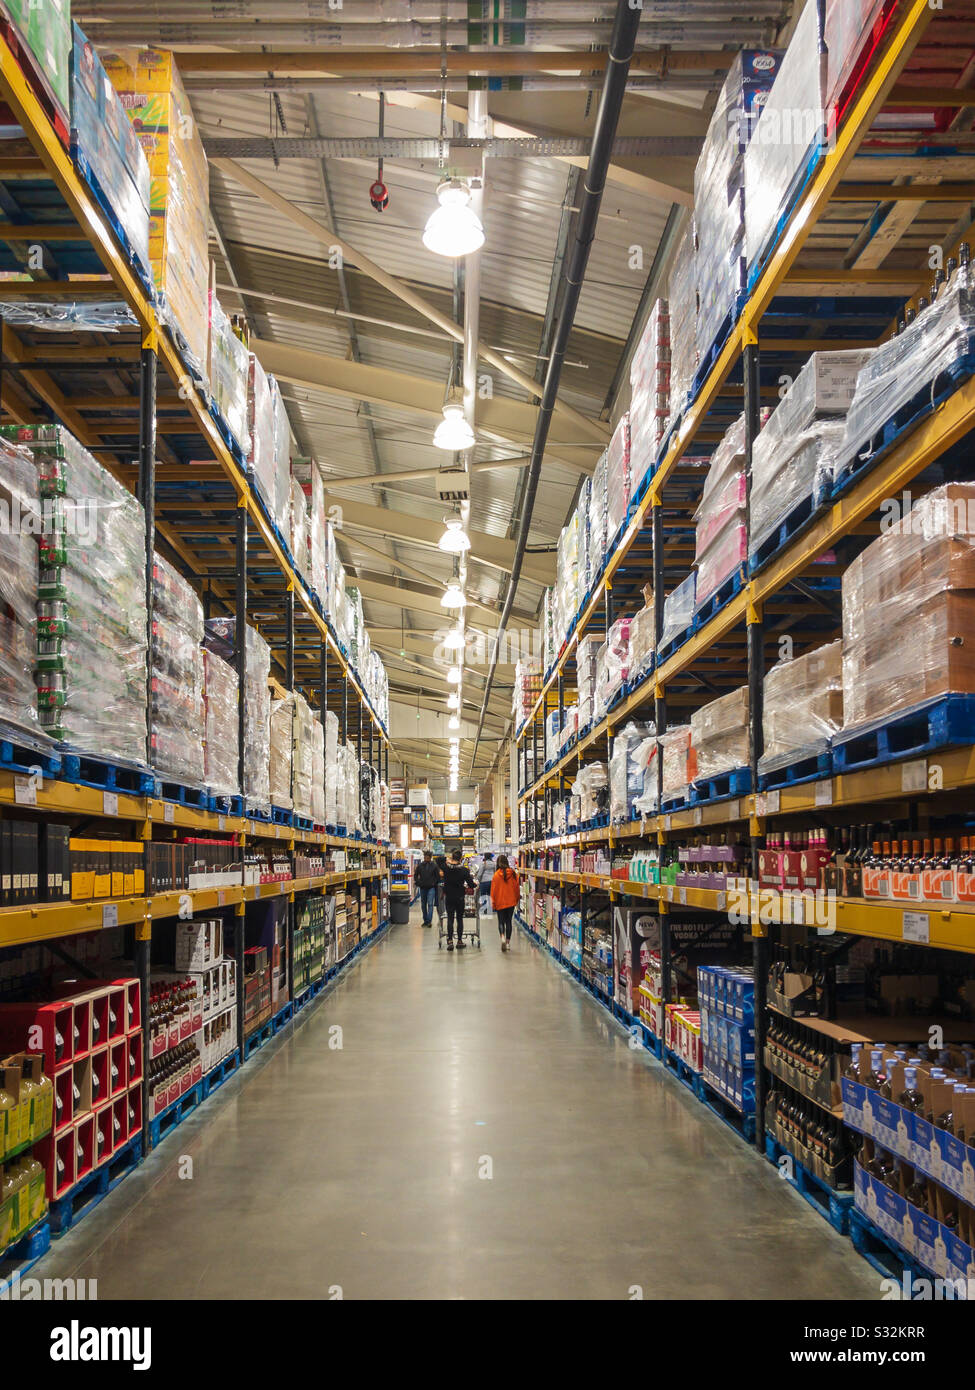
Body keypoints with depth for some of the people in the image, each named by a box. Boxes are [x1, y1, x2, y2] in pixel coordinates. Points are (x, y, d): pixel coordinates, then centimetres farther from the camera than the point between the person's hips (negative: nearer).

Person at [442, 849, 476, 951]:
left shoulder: (446, 868, -7)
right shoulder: (464, 870, -12)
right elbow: (470, 883, -9)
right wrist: (475, 885, 11)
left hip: (448, 897, 1)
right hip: (459, 897, -1)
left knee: (450, 919, 4)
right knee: (459, 919, 10)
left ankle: (450, 941, -3)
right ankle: (459, 941, 14)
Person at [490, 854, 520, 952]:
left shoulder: (496, 875, -11)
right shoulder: (513, 874, -4)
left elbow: (494, 890, -6)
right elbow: (516, 888, 4)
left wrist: (493, 903, 4)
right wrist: (516, 900, 16)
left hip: (500, 902, -2)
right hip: (511, 902, 2)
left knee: (501, 921, 7)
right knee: (508, 921, 11)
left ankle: (503, 937, -18)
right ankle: (508, 942, 13)